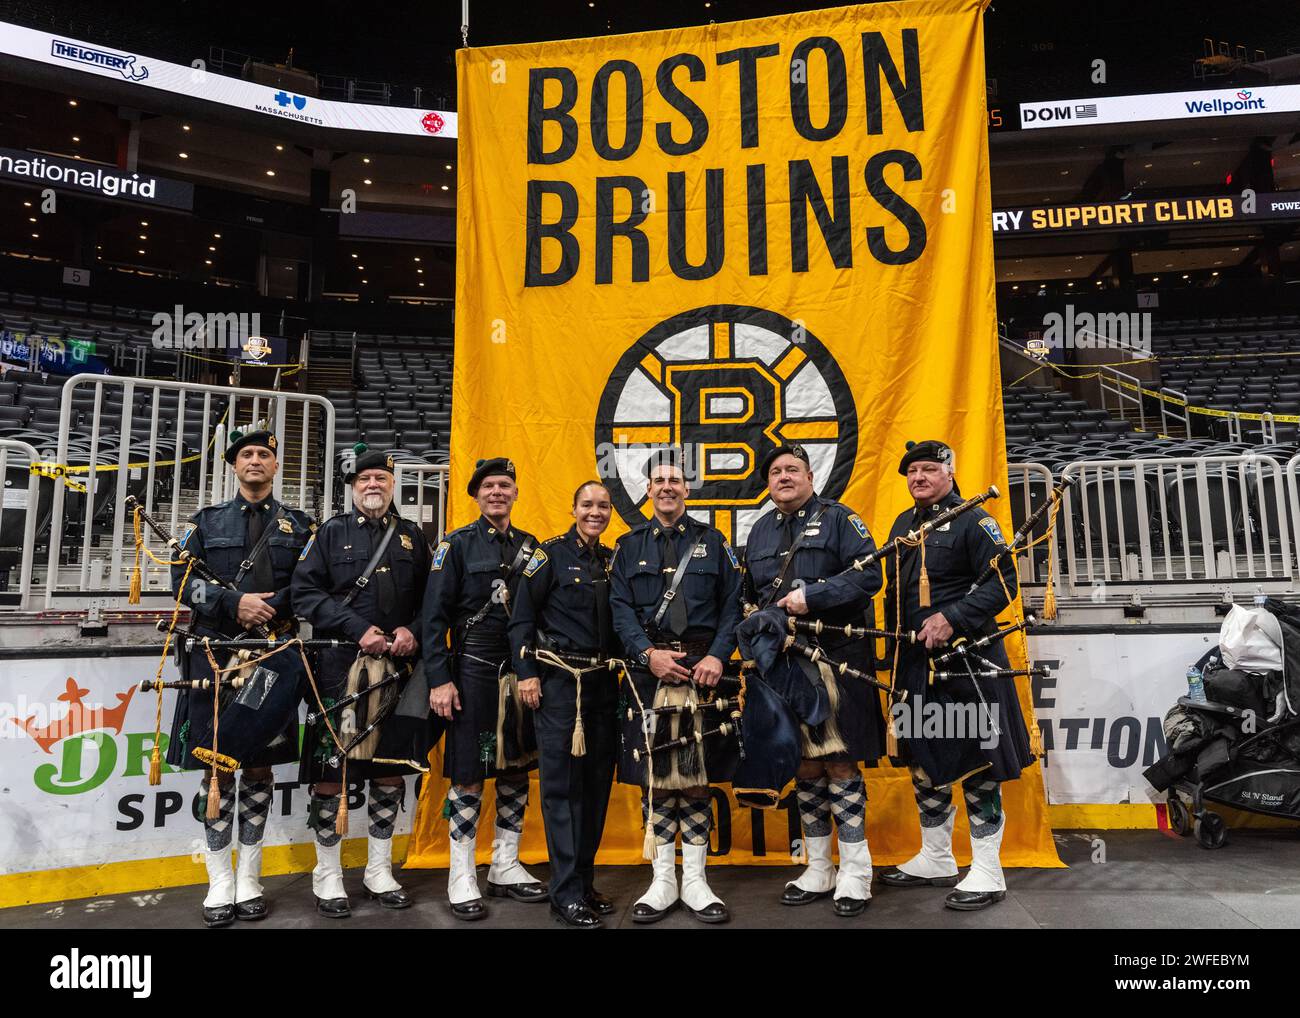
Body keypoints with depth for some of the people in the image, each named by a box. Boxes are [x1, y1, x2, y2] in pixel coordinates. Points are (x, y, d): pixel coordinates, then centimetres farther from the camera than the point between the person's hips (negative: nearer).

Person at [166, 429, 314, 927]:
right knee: (216, 766, 2)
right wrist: (235, 602, -12)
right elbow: (182, 581, 2)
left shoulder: (300, 525, 9)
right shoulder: (206, 521, 11)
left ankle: (249, 880, 18)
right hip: (216, 655, 0)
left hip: (274, 657, 0)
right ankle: (220, 884, 13)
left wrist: (269, 608, -13)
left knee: (259, 765, 7)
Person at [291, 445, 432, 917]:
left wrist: (412, 631, -8)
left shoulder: (412, 536, 12)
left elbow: (430, 598, 11)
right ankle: (328, 876, 17)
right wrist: (360, 630, -14)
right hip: (339, 665, -3)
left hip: (396, 667, 3)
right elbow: (306, 593, -5)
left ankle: (380, 871, 24)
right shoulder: (331, 532, 4)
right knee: (329, 767, 1)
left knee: (391, 767, 9)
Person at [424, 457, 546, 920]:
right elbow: (434, 616, -7)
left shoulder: (529, 546, 10)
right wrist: (439, 680, -13)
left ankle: (505, 868, 25)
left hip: (521, 673, 5)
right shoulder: (457, 545, -4)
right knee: (469, 777, 1)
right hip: (473, 673, -5)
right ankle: (462, 878, 15)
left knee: (517, 772, 11)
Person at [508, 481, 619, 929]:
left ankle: (585, 880, 23)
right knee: (562, 784, -3)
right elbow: (522, 617, -6)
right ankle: (566, 893, 4)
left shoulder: (613, 560, 12)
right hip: (558, 681, -6)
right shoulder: (551, 553, -4)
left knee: (598, 782, 10)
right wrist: (526, 673, -13)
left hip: (603, 682, 6)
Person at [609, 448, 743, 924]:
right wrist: (649, 654, -12)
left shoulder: (712, 540, 9)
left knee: (697, 777, 5)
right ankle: (663, 881, 18)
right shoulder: (629, 545, 10)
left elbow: (732, 605, 3)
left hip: (702, 667, 0)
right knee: (654, 778, 5)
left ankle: (695, 882, 17)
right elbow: (621, 611, 2)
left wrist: (717, 656, -11)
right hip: (648, 670, 1)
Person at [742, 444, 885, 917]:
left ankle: (855, 873, 10)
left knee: (840, 764, -3)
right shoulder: (760, 531, 16)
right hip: (783, 663, 5)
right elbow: (749, 595, 23)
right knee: (804, 766, 11)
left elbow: (869, 575, -11)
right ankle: (818, 870, 23)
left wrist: (811, 596, -18)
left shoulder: (838, 518, -1)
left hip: (835, 659, -5)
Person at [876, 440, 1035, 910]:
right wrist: (895, 652, 17)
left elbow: (1003, 582, -13)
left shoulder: (972, 520, -6)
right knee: (923, 760, 15)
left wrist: (952, 618, -23)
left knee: (977, 763, 1)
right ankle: (935, 859, 30)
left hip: (967, 659, -7)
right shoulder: (903, 524, 15)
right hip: (915, 663, 7)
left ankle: (987, 873, 13)